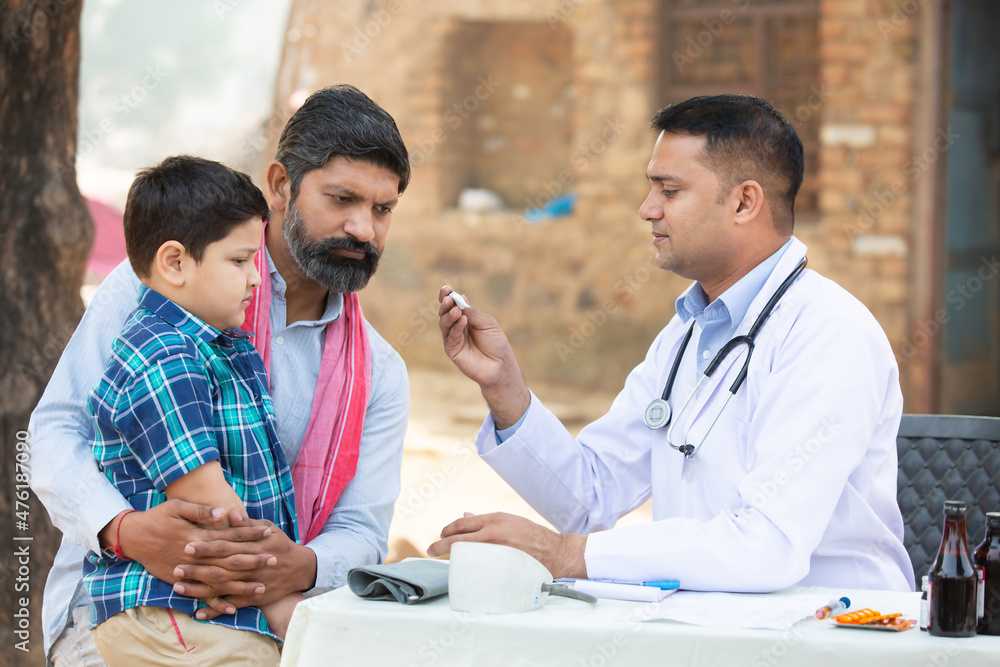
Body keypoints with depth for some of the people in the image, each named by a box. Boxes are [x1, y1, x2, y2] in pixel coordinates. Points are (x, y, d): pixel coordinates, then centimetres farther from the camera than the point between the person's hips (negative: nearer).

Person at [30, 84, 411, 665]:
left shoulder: (379, 374, 10)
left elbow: (361, 533, 4)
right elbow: (58, 427, -6)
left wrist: (299, 568, -22)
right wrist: (126, 530, -27)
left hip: (267, 618, 5)